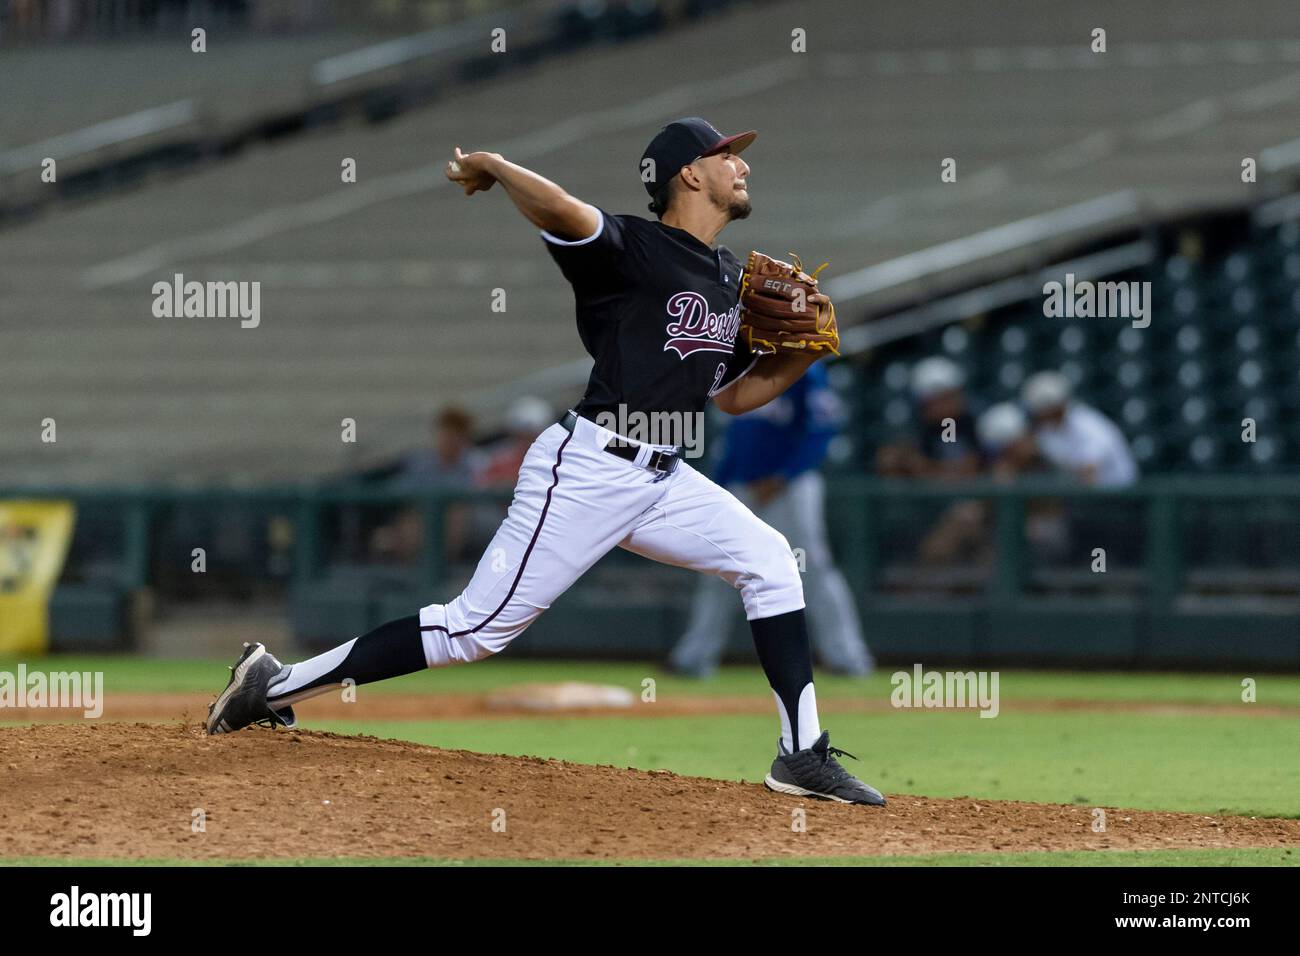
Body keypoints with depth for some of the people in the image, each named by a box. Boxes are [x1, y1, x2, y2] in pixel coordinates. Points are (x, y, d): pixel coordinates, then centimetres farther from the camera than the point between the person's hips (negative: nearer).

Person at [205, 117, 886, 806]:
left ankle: (803, 755, 1)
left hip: (662, 479, 8)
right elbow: (557, 209, -31)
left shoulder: (731, 279, 16)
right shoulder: (633, 249, -11)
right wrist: (488, 167, -14)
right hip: (586, 471, -8)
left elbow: (736, 395, 24)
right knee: (479, 627, -8)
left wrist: (807, 349, 9)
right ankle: (275, 685, -1)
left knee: (768, 560, -3)